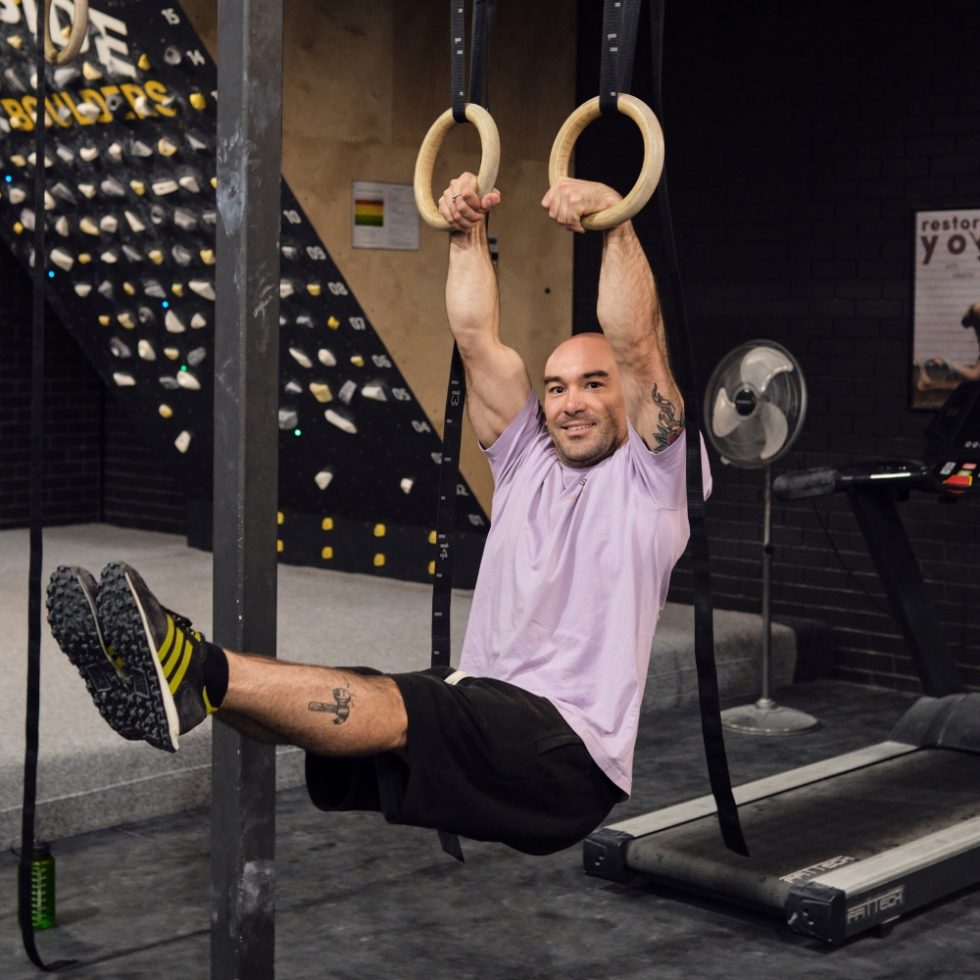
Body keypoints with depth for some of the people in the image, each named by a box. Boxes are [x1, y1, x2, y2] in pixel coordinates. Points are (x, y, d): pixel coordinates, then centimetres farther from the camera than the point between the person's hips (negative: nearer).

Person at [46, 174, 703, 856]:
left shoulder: (646, 478, 6)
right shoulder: (527, 461, 22)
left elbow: (638, 346, -9)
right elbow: (477, 339, 16)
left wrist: (615, 220, -16)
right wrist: (468, 231, 12)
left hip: (569, 756, -7)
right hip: (482, 712, 7)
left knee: (393, 710, -34)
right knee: (340, 699, -21)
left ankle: (198, 674, -54)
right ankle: (158, 682, -43)